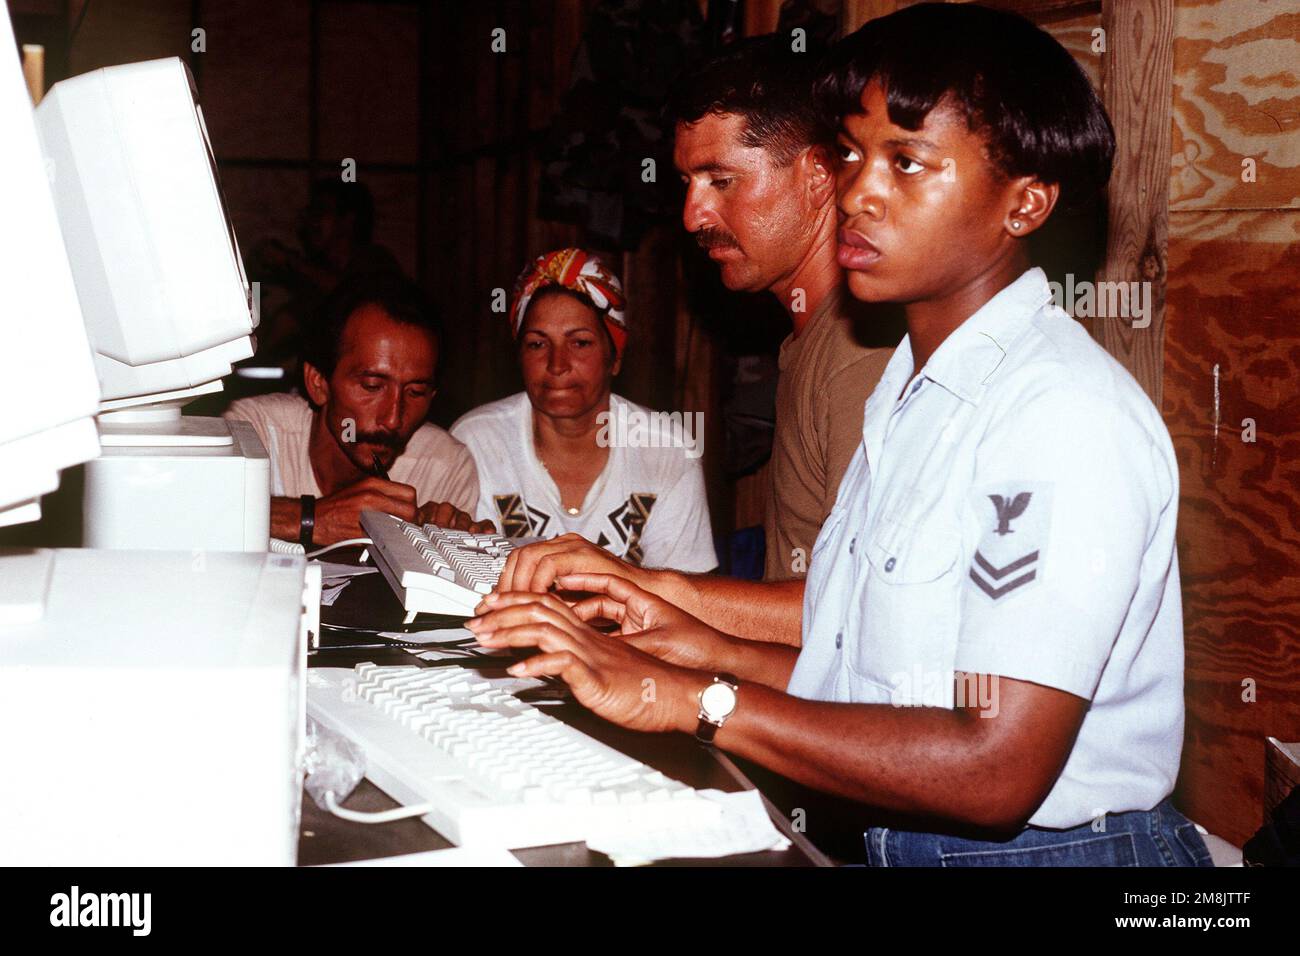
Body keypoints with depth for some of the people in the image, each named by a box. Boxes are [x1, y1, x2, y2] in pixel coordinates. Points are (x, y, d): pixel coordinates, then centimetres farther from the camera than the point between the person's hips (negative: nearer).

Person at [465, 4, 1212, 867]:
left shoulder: (1067, 415, -17)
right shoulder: (913, 391, 13)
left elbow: (995, 769, -24)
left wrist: (687, 697, -21)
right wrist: (716, 652, 2)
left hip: (1047, 845, -7)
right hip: (899, 843, 7)